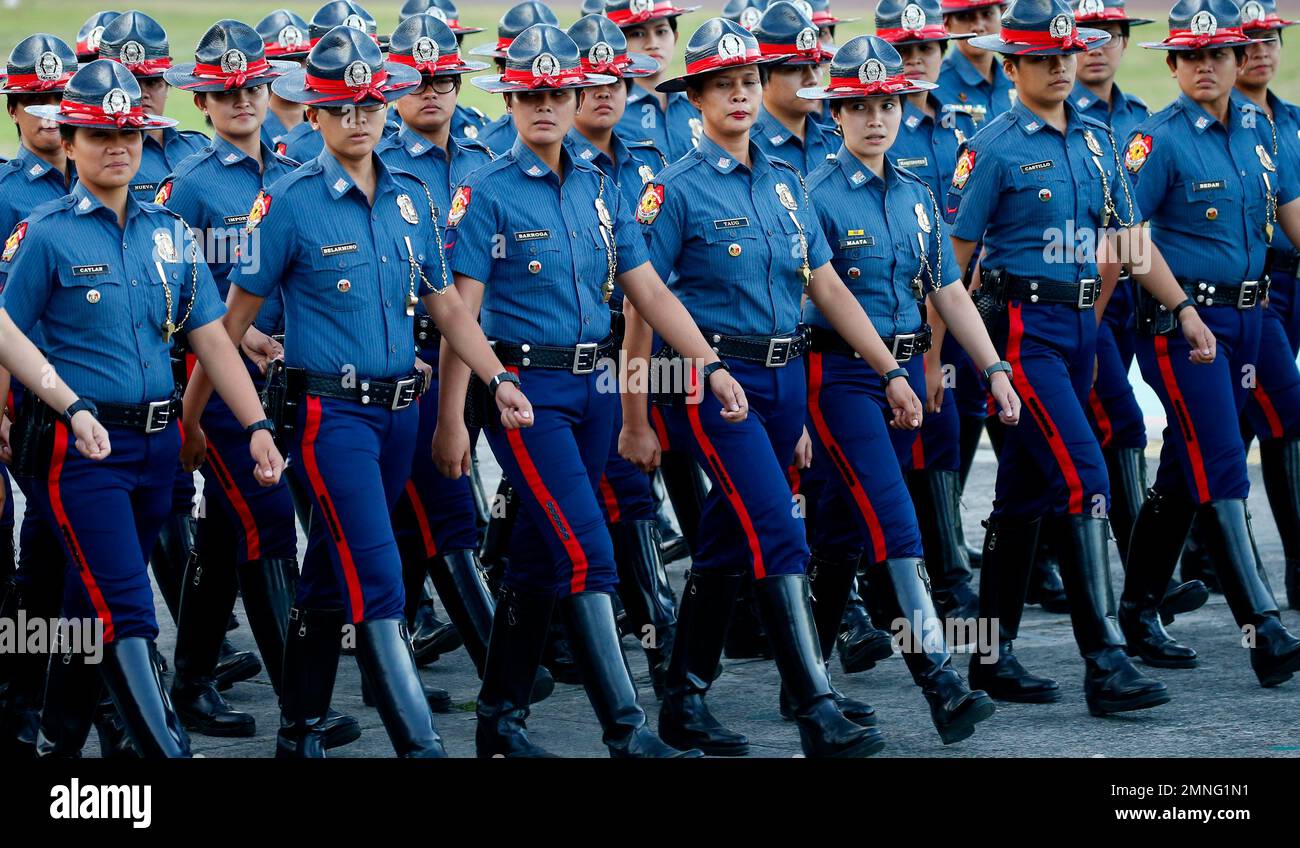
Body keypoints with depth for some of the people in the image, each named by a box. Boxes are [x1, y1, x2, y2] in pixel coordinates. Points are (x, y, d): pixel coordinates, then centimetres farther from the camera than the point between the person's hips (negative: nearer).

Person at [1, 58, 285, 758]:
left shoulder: (169, 232, 10)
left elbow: (211, 338, 9)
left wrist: (257, 426, -1)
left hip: (158, 443, 6)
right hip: (80, 446, -6)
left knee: (92, 602, 16)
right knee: (127, 614, -12)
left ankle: (58, 740, 28)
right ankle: (168, 752, -14)